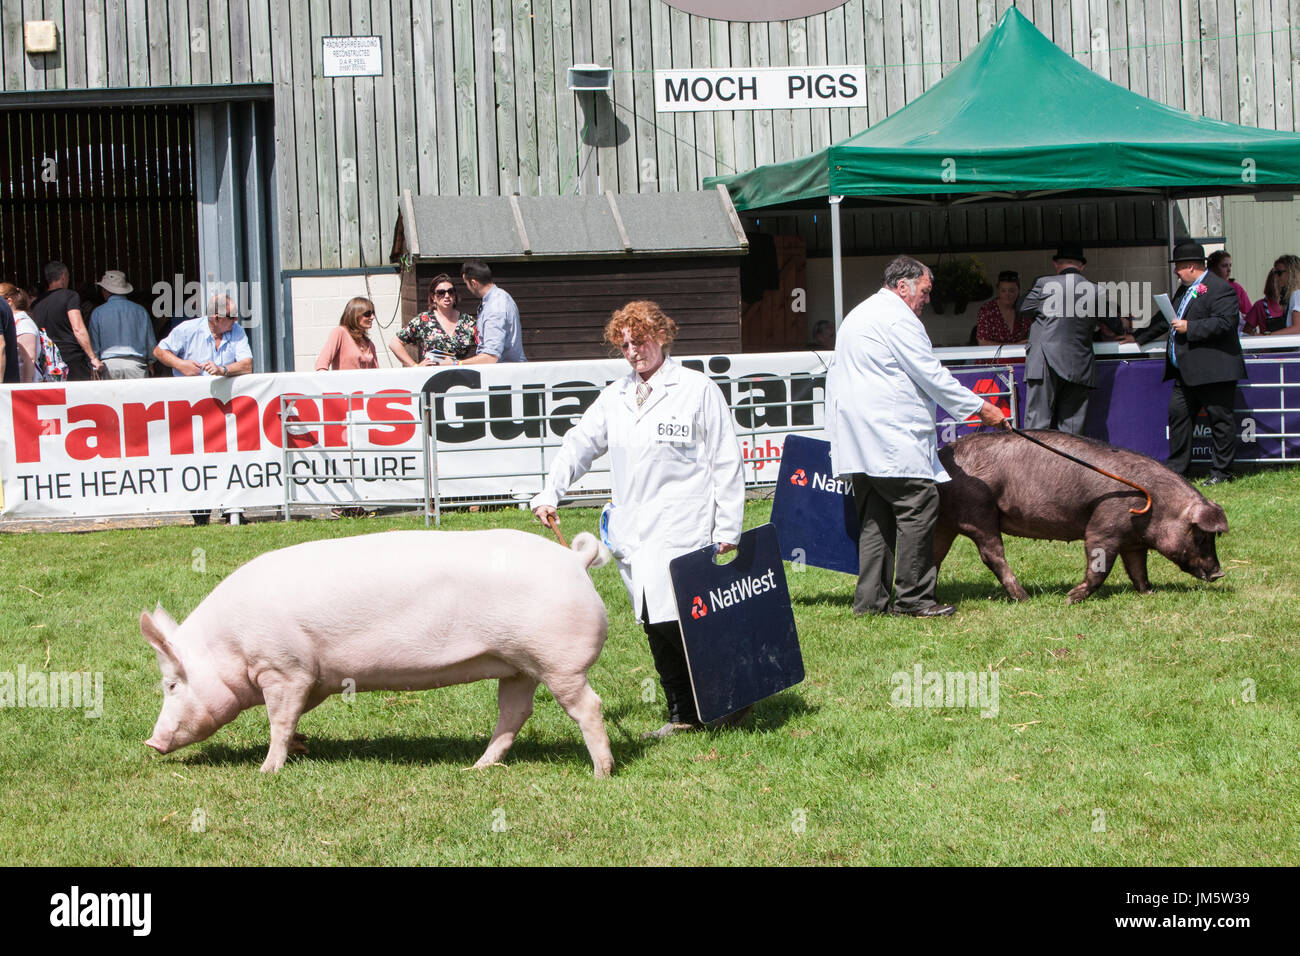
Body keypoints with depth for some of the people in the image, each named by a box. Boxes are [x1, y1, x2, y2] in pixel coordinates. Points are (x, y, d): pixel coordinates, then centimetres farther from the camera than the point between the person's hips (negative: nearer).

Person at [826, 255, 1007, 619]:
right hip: (890, 433, -11)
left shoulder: (858, 316, 24)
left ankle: (870, 599, 7)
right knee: (918, 506, -10)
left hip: (857, 436, 11)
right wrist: (980, 407, -3)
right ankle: (913, 598, -12)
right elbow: (932, 376, -10)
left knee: (875, 516, 10)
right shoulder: (897, 318, -8)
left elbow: (836, 376, 27)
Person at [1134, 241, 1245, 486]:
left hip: (1214, 370, -10)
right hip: (1186, 372, 10)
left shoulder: (1220, 289, -11)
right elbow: (1165, 319, 30)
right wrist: (1138, 337, 33)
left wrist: (1189, 328, -20)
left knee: (1220, 420, -1)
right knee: (1178, 415, 9)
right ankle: (1176, 470, 15)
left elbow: (1224, 323, -22)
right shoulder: (1184, 290, 19)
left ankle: (1222, 472, 5)